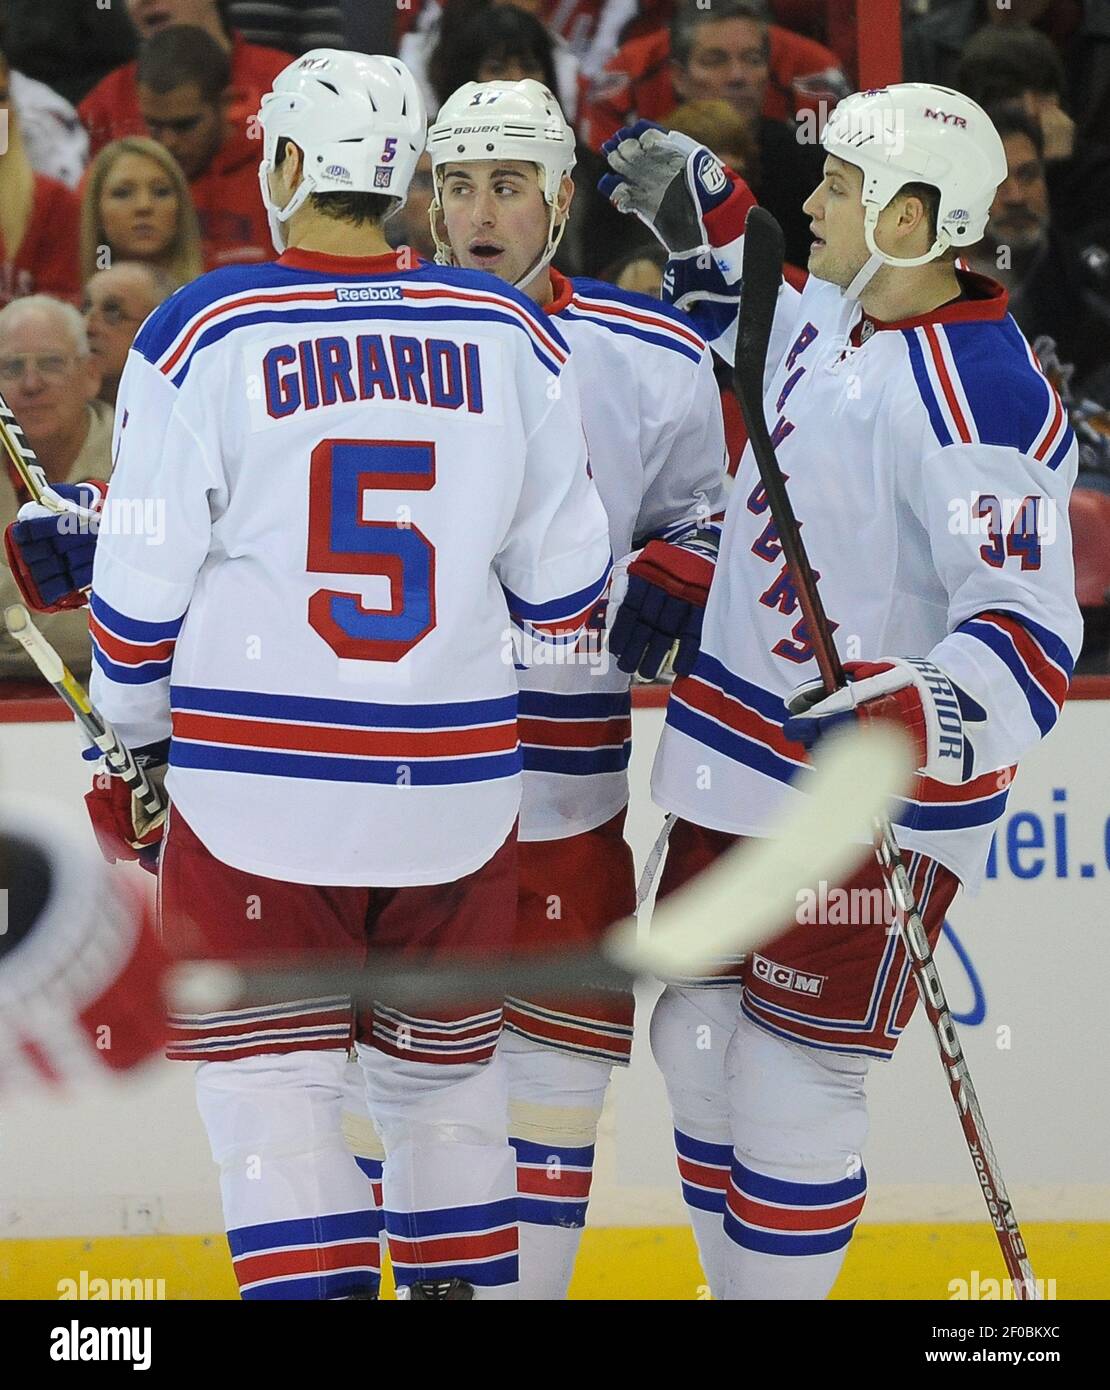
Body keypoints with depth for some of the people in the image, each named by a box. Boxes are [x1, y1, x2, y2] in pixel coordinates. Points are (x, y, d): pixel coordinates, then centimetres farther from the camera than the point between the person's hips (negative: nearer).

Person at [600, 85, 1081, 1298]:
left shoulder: (981, 402, -24)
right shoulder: (825, 320, 4)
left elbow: (1028, 635, -29)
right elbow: (752, 322, 32)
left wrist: (910, 713, -45)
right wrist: (701, 212, 17)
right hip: (740, 761, 9)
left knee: (792, 1073, -6)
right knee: (698, 1039, 13)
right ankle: (738, 1286, 27)